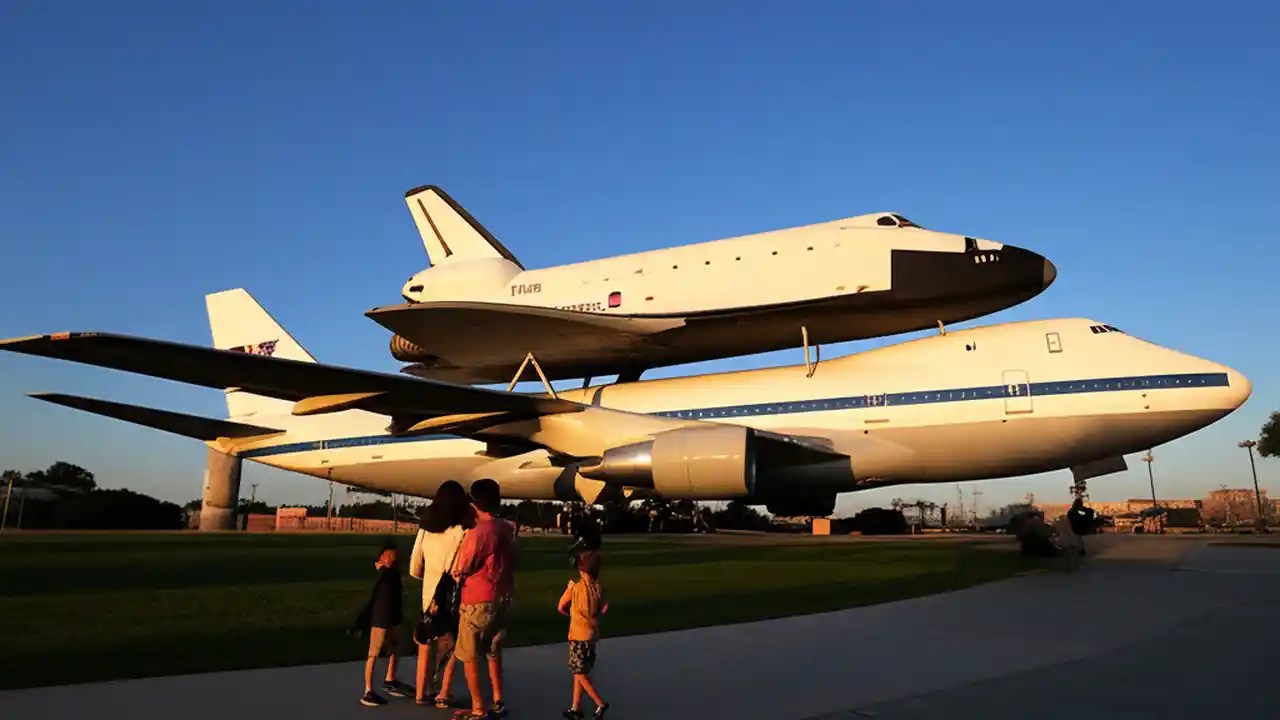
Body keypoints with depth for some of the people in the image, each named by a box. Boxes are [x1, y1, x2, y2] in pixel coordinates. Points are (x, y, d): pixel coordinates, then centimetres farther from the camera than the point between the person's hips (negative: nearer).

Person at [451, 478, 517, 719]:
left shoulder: (477, 532, -19)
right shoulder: (507, 529, 1)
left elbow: (459, 572, -11)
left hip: (478, 601, -7)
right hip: (502, 598, 7)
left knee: (469, 657, 7)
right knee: (494, 652, 20)